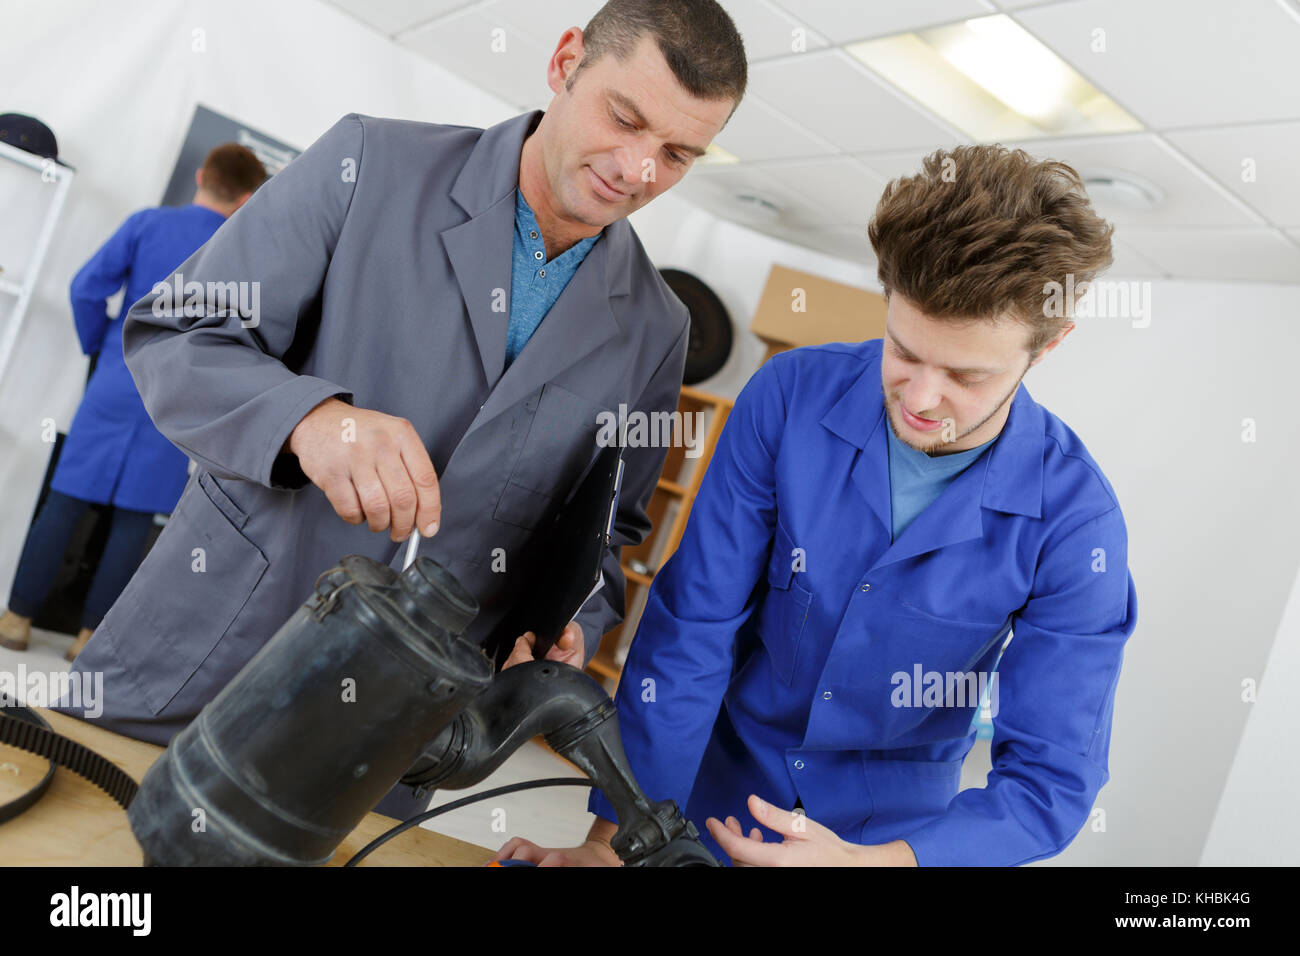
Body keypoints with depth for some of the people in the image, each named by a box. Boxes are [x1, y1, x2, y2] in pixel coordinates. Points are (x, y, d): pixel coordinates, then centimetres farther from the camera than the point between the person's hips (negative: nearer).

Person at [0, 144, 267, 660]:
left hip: (117, 385, 1)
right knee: (133, 520, 7)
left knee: (65, 500, 9)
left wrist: (98, 342, 12)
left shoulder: (147, 222, 0)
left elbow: (87, 286, -4)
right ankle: (91, 634, 11)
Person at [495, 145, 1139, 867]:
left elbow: (1052, 781, -19)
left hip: (891, 833, 0)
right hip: (717, 788, 1)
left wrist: (865, 860, -33)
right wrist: (613, 838, -19)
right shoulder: (791, 395, -21)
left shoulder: (1074, 524, -22)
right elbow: (689, 628, -19)